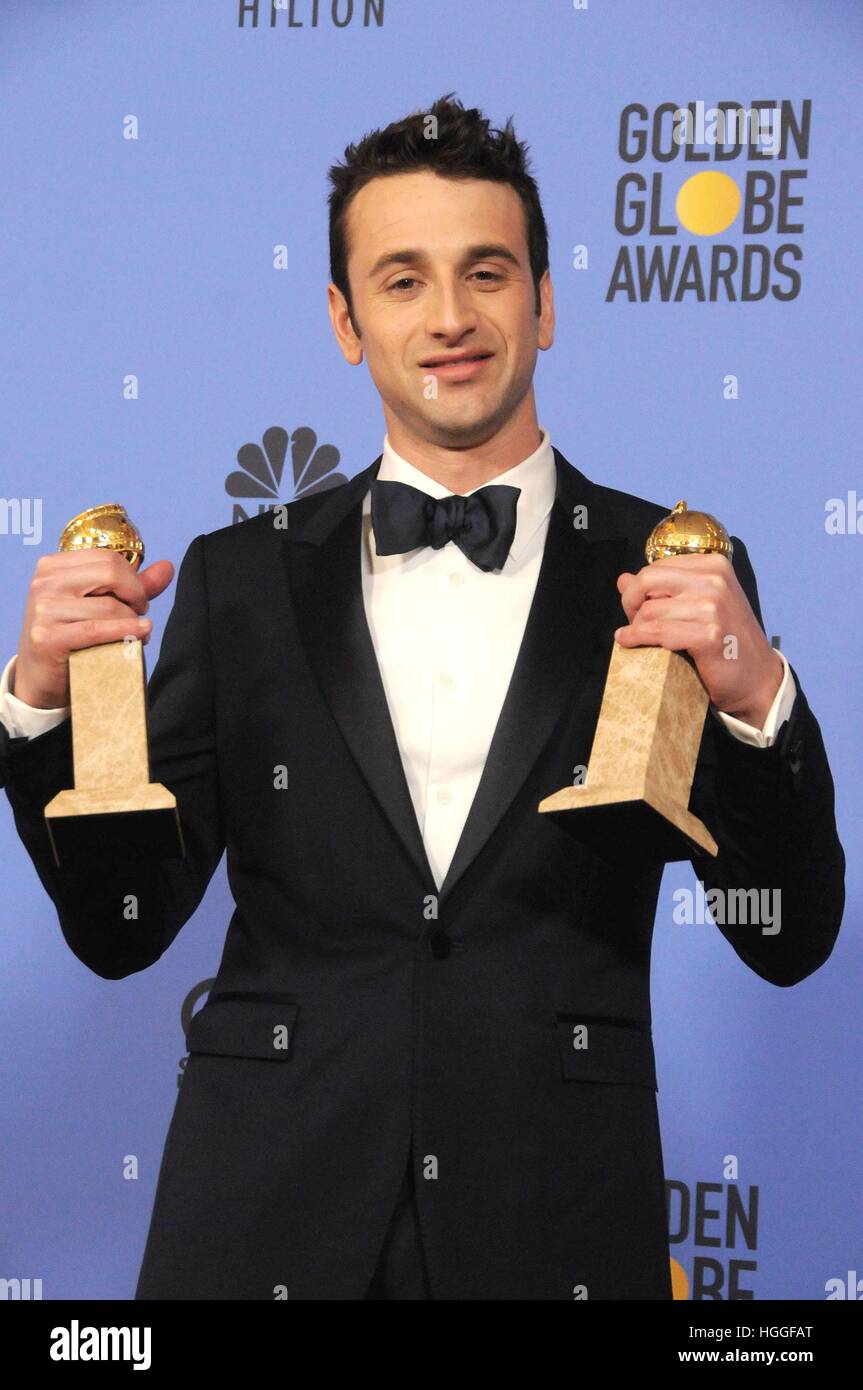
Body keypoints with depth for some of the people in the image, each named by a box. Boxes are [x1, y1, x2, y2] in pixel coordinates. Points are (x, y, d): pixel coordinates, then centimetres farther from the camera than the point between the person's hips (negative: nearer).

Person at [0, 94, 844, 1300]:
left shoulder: (675, 576, -1)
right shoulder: (240, 578, 3)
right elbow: (123, 930, 3)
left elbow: (790, 942, -3)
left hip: (558, 1231, 0)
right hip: (269, 1221, 1)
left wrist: (755, 697, -20)